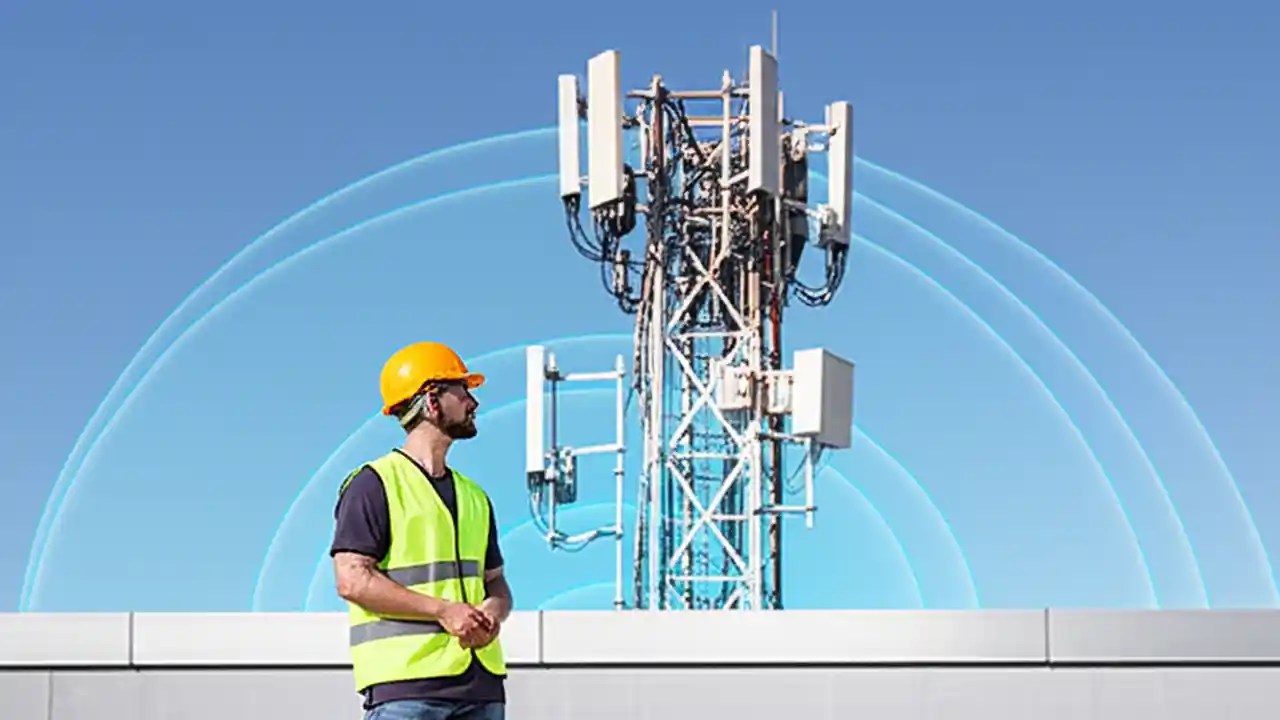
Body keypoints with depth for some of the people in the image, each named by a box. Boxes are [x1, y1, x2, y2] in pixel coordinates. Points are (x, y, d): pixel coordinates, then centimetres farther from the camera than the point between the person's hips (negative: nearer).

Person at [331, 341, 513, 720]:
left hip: (480, 683, 7)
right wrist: (442, 610, -16)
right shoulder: (373, 485, -3)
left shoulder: (474, 496, 21)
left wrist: (495, 610, 0)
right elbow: (353, 579, -11)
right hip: (404, 683, -7)